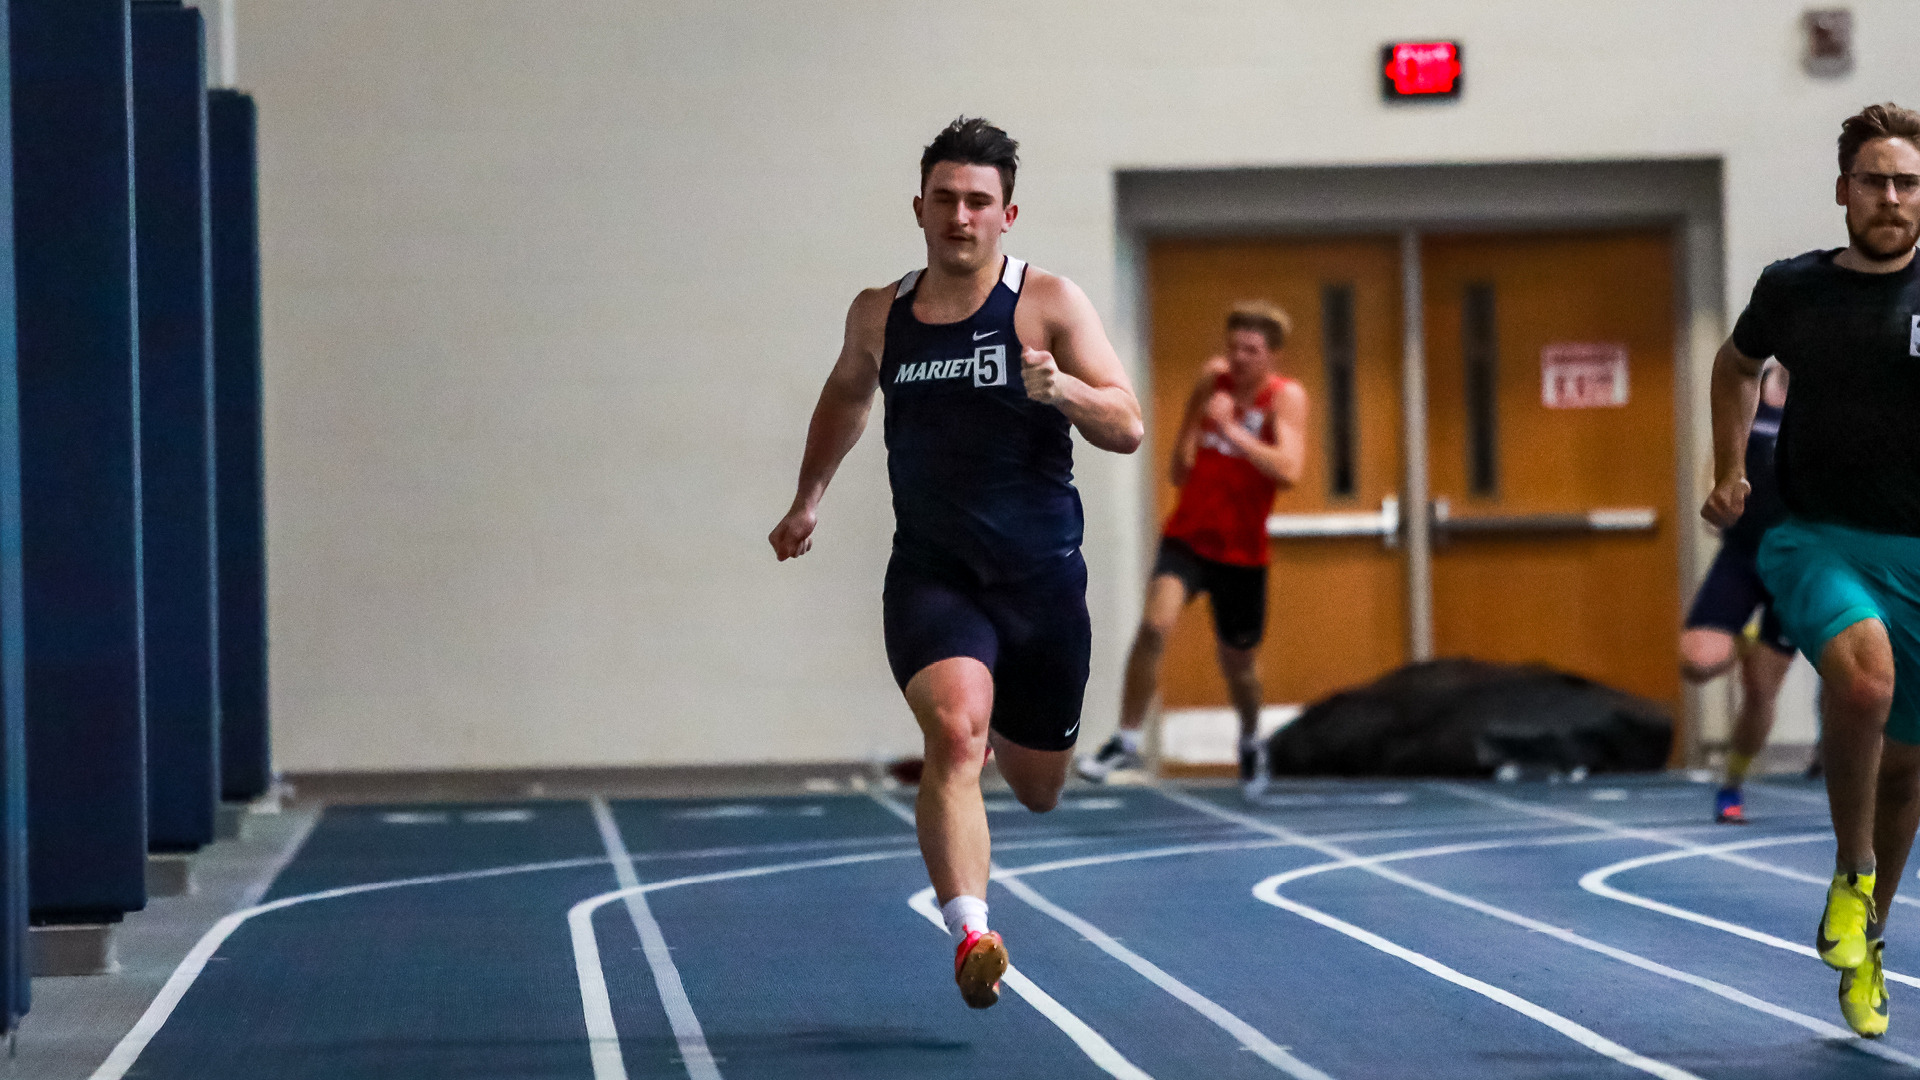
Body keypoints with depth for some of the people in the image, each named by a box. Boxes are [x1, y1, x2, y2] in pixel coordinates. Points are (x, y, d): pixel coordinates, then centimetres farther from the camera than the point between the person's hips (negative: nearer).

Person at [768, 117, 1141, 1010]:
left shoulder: (1049, 302, -4)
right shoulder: (880, 314, 5)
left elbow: (1127, 428, -8)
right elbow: (846, 393, 28)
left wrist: (1060, 387, -26)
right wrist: (808, 497, 29)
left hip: (1042, 576, 0)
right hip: (931, 572, 0)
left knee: (1040, 789, 14)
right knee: (954, 731, -28)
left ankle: (1002, 728, 52)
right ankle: (970, 935, -37)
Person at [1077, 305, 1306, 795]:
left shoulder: (1286, 397, -10)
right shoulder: (1213, 378, 2)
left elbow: (1288, 470, -29)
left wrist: (1232, 431, -33)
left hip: (1242, 552, -2)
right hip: (1187, 536, 2)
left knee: (1239, 662, 12)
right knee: (1154, 625, -23)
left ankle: (1250, 741, 42)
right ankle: (1126, 740, -15)